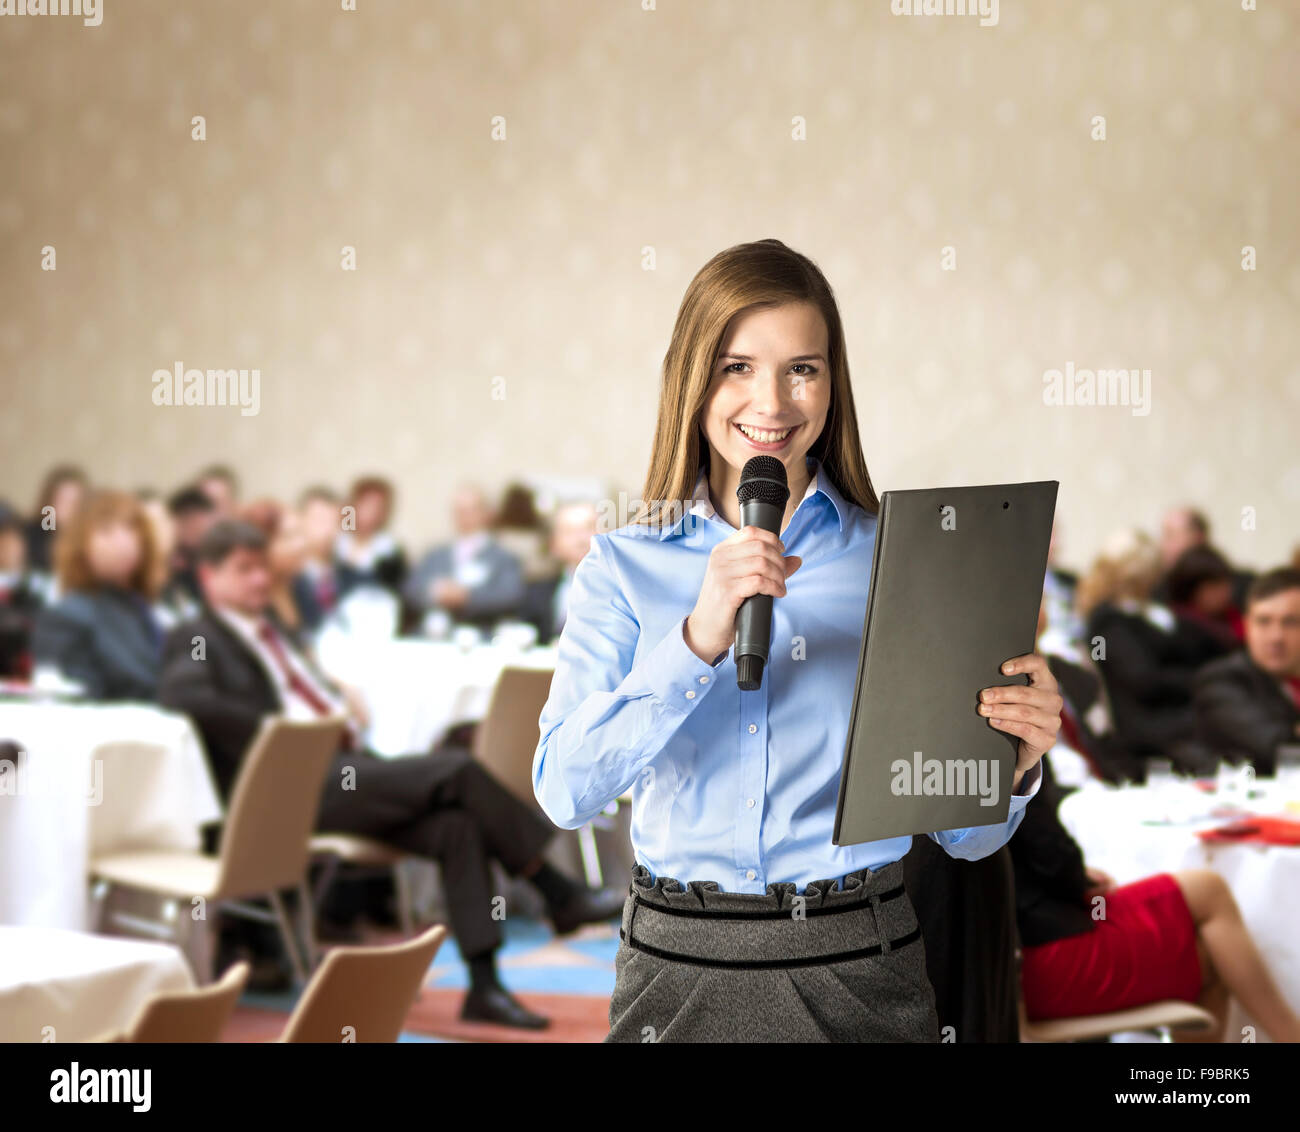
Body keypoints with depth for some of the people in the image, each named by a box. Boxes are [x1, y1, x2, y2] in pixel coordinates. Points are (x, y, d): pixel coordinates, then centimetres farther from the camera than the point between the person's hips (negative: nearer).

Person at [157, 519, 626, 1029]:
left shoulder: (272, 628, 27)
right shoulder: (197, 639, 2)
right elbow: (179, 695, -17)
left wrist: (341, 704, 9)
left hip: (343, 764, 8)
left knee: (457, 825, -20)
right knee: (457, 769, -21)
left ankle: (484, 986, -21)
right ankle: (558, 893, -9)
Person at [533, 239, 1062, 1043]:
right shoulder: (623, 565, 2)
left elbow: (959, 830, 2)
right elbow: (565, 790, -12)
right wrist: (699, 639, -22)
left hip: (856, 974, 0)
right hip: (680, 971, 0)